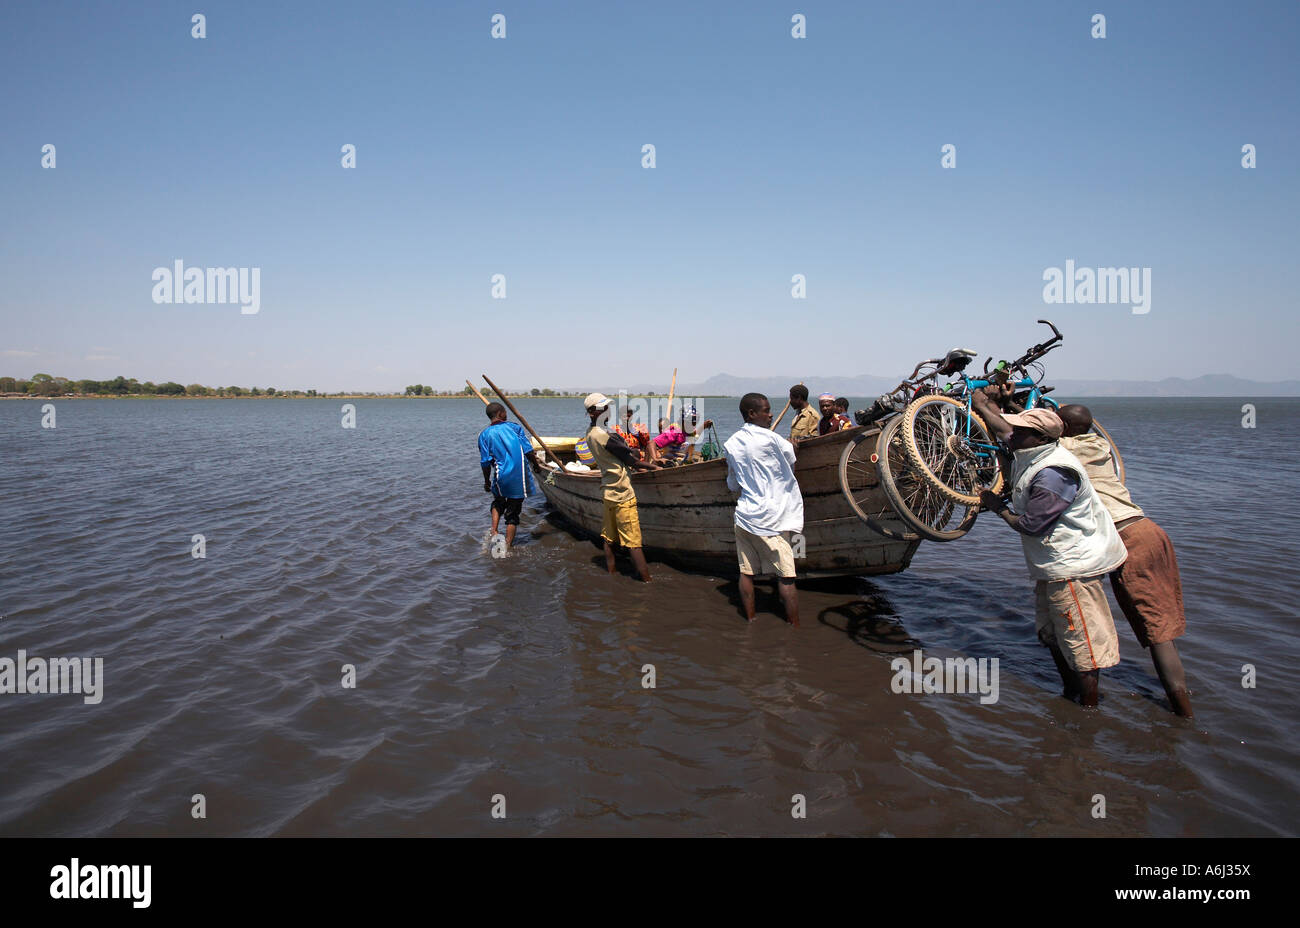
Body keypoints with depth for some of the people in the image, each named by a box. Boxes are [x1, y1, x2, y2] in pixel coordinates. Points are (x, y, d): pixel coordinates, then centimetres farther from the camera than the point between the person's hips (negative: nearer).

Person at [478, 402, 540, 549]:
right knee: (513, 513, 10)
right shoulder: (515, 427, 0)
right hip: (519, 478, -1)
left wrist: (487, 481, 12)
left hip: (501, 477, 1)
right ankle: (508, 546, 13)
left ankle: (494, 532, 12)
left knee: (498, 503, 29)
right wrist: (536, 464, 15)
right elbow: (528, 451, -1)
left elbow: (485, 462, 0)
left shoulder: (484, 435, 1)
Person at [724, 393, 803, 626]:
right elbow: (792, 457, 7)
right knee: (786, 576, -2)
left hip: (744, 514, 7)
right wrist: (794, 443, 27)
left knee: (747, 572, 10)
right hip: (770, 517, -7)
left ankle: (750, 622, 16)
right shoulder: (770, 438, -12)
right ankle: (794, 627, 2)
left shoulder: (732, 444, 8)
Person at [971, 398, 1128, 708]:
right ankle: (1070, 694, 36)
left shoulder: (1055, 474, -26)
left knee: (1080, 639, -3)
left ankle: (1089, 709, 8)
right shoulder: (1029, 452, 2)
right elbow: (1003, 427, 22)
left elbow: (1030, 525, -24)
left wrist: (999, 508, -7)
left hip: (1072, 565, -11)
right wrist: (982, 404, 33)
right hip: (1054, 565, 11)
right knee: (1053, 635, 21)